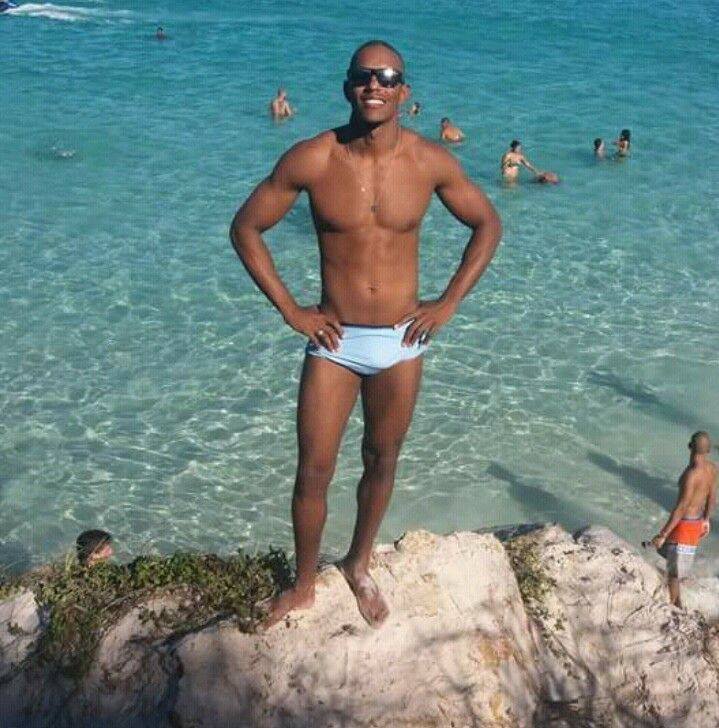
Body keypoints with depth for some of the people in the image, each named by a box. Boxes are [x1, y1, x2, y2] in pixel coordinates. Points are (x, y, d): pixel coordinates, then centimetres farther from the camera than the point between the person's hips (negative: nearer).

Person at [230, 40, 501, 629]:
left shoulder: (431, 161, -7)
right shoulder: (312, 160, -11)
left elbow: (488, 225, 7)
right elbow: (246, 228, -2)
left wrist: (448, 304, 0)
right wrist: (289, 309, -6)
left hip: (402, 341, 1)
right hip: (334, 340, -1)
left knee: (381, 463, 16)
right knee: (314, 472, 4)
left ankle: (359, 566, 39)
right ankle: (304, 585, 27)